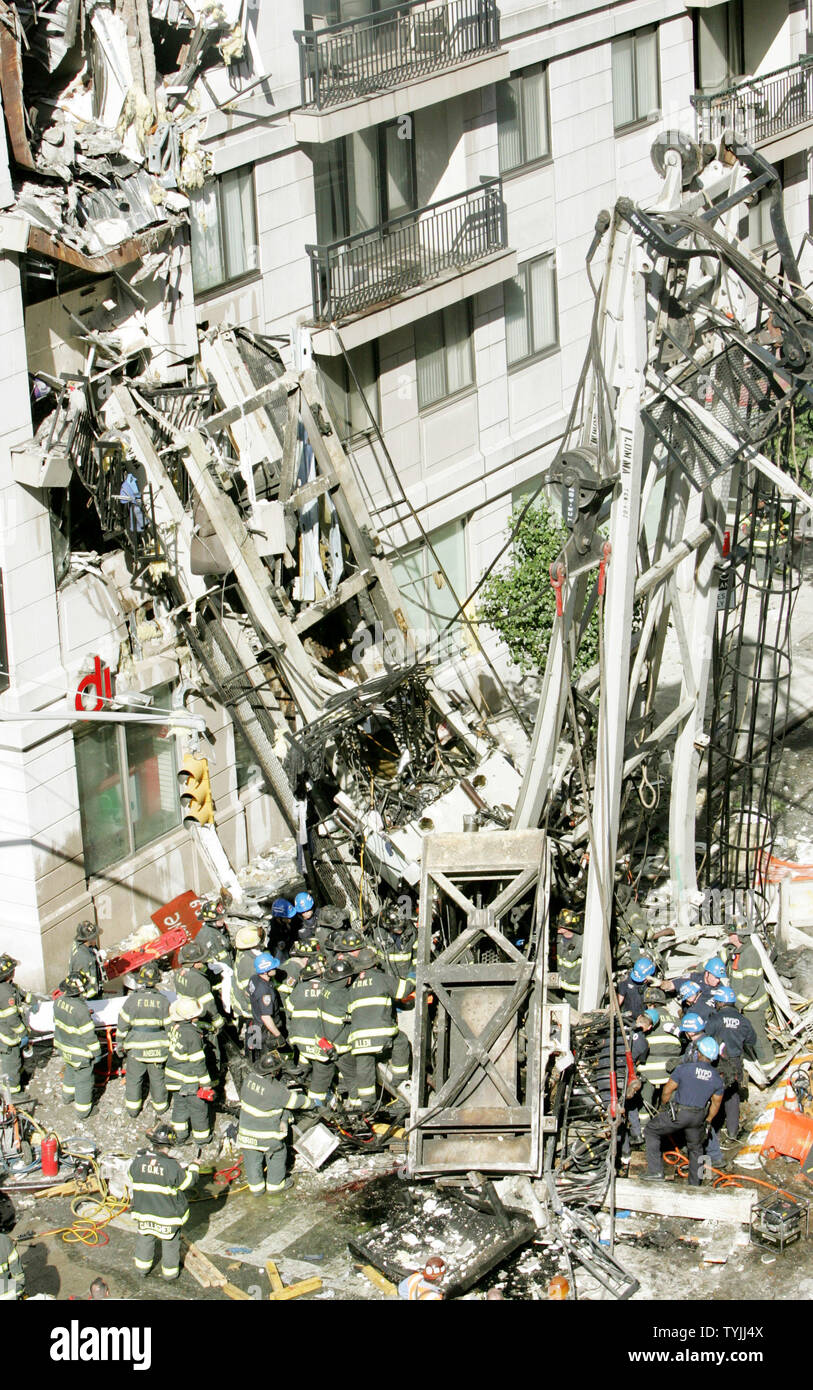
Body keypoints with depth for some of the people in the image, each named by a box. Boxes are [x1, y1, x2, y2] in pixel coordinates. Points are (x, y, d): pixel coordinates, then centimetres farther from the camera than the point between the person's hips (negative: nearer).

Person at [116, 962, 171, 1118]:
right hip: (157, 1049, 0)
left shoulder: (132, 1000, -14)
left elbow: (123, 1025, -6)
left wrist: (119, 1043, 8)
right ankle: (160, 1105, 33)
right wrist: (172, 1046, 8)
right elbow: (170, 1025, -6)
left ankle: (133, 1108, 27)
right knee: (157, 1078, 18)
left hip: (135, 1047, 0)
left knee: (133, 1077, 17)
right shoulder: (163, 1001, -12)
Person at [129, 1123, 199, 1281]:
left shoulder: (138, 1161, -17)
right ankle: (170, 1272, 35)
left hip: (144, 1212, 3)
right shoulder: (172, 1166, -28)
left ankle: (142, 1269, 42)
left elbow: (133, 1179, 3)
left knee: (145, 1239, 26)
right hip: (167, 1214, -3)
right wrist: (193, 1168, 6)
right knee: (170, 1244, 19)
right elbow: (187, 1182, -13)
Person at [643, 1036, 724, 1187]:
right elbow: (716, 1103, 11)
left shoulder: (684, 1068, -13)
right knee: (695, 1148, 25)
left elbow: (667, 1090, -7)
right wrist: (708, 1121, 26)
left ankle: (655, 1171, 8)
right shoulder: (717, 1078, -1)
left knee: (652, 1131, 16)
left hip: (677, 1113, -4)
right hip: (698, 1117, 4)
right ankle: (695, 1184, 30)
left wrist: (664, 1106, 13)